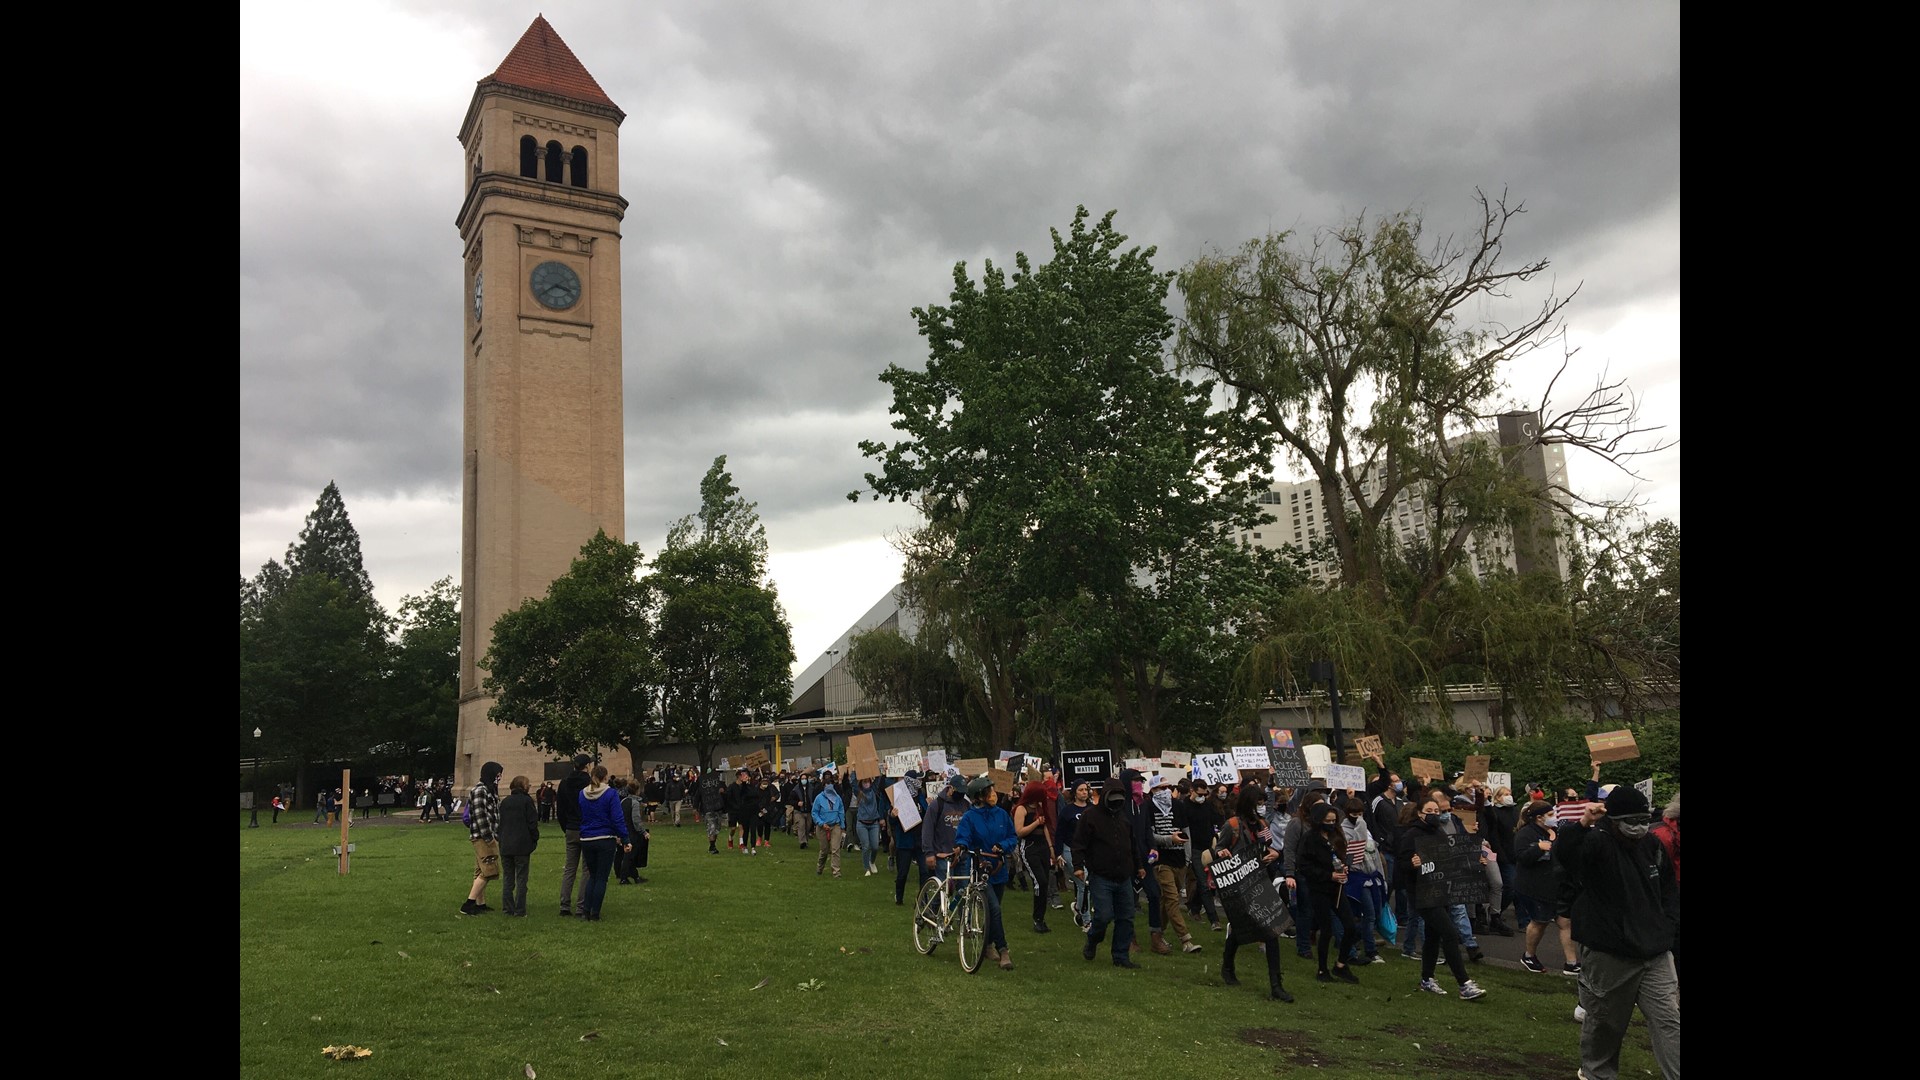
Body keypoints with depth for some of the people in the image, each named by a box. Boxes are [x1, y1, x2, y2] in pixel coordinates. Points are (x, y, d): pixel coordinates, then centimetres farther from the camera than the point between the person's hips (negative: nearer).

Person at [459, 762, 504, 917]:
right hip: (483, 837, -11)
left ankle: (480, 904, 19)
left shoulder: (488, 790, 17)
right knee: (489, 871, -11)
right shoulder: (480, 791, -14)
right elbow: (480, 815, -20)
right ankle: (468, 904, -10)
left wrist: (496, 835, 20)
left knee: (481, 872, 13)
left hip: (489, 836, 11)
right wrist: (488, 837, -20)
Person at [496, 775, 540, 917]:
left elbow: (500, 823, 11)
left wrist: (501, 840, 17)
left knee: (507, 879, 11)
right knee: (521, 879, 1)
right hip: (522, 846, -5)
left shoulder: (504, 802, 9)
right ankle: (519, 911, 0)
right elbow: (532, 823, -9)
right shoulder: (527, 800, -6)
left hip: (505, 846, 5)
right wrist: (535, 840, 3)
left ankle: (508, 909, 12)